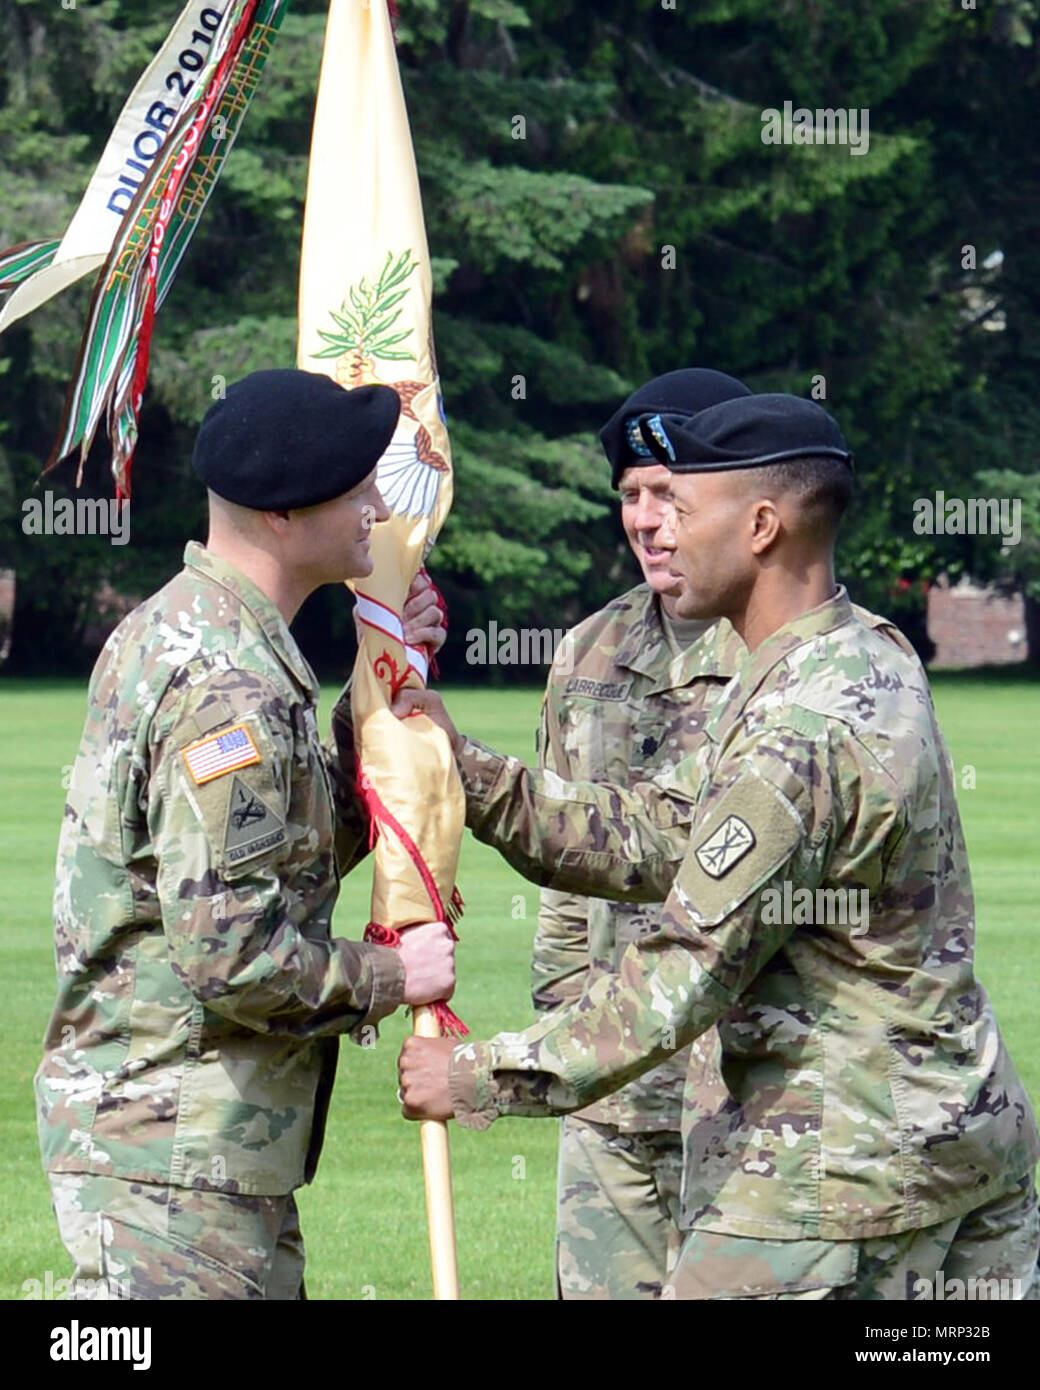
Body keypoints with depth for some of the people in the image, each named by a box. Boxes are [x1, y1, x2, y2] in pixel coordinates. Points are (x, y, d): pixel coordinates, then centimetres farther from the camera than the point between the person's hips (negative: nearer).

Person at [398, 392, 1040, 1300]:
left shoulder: (804, 735, -23)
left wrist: (484, 1078, -12)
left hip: (840, 1161, -10)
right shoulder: (872, 663, 9)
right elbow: (665, 840, 11)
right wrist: (467, 772, 8)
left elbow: (686, 978, -20)